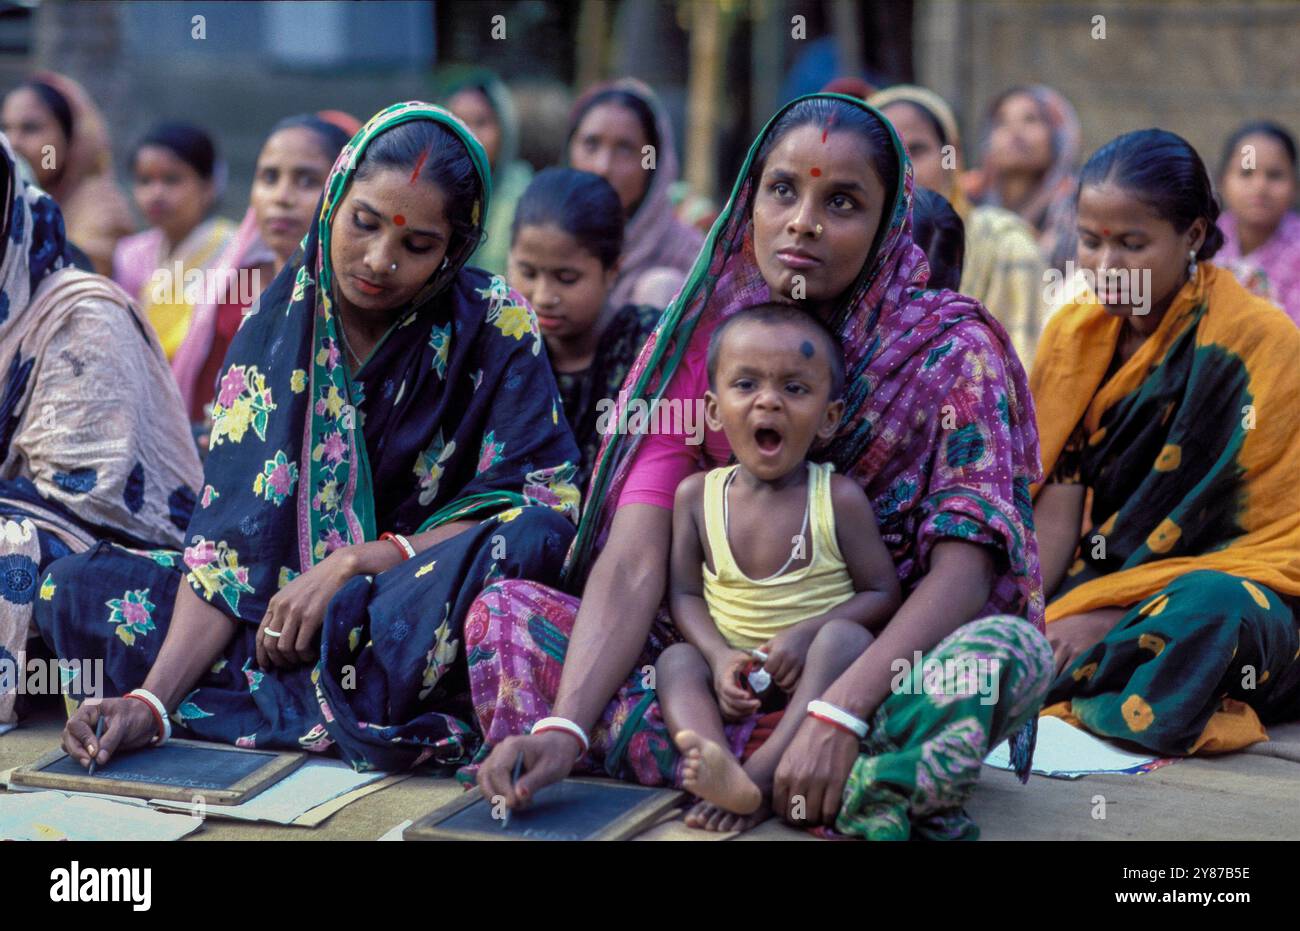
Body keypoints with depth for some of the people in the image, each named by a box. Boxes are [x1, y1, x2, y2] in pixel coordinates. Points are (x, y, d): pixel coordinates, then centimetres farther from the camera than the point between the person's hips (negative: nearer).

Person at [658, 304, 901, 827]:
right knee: (676, 660, -21)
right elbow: (685, 593, 2)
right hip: (736, 676, 3)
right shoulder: (697, 494, 0)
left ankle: (760, 774, -46)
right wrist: (720, 657, -17)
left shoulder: (839, 498, -8)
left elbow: (882, 592, -5)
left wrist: (807, 633, -20)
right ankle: (721, 771, -49)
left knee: (844, 638, -31)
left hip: (812, 669, -3)